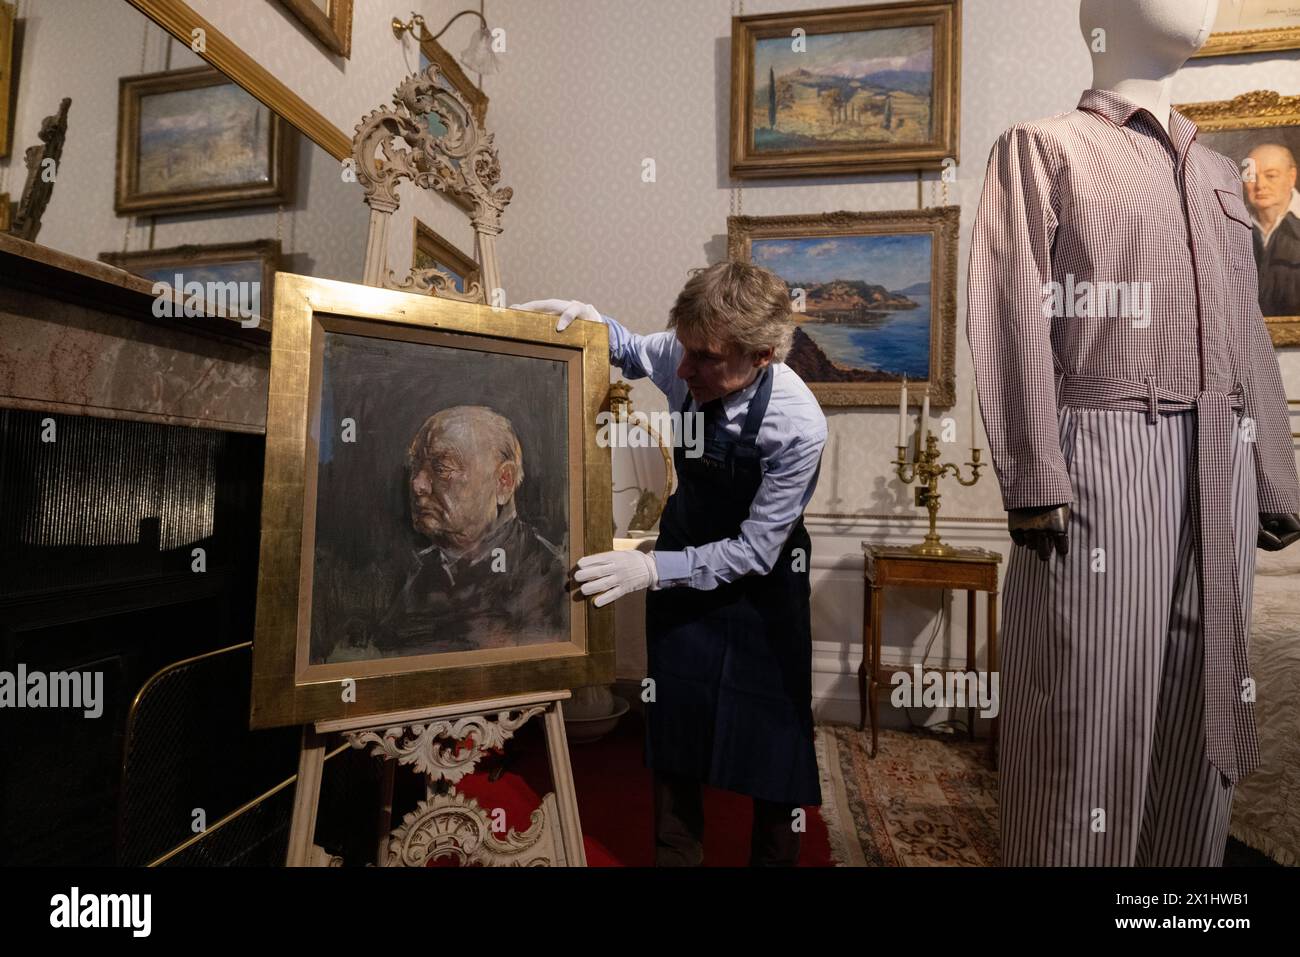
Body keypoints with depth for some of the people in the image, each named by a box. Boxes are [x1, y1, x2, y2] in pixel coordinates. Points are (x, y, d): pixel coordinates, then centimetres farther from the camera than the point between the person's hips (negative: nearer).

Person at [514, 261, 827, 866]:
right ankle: (676, 852, 38)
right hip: (683, 547, 4)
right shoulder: (680, 358, -21)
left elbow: (754, 552, -24)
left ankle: (775, 856, 36)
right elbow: (632, 352, 5)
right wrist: (595, 323, -16)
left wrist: (652, 569, -29)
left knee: (773, 730, 6)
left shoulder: (799, 426, -32)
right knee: (672, 722, 14)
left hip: (761, 570, -4)